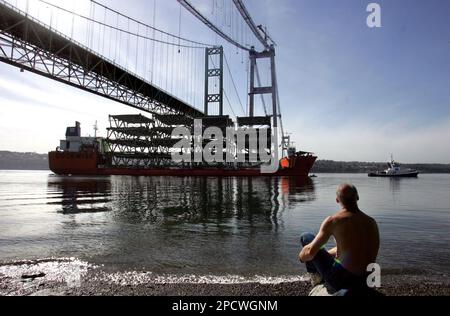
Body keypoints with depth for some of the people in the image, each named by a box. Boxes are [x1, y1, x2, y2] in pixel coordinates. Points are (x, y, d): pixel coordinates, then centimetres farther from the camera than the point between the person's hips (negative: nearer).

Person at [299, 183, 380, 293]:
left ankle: (316, 277, 25)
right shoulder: (372, 222, 2)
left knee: (306, 237, 8)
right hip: (366, 282, 6)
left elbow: (310, 252, -16)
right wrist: (325, 254, 26)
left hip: (342, 280, -6)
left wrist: (301, 256, 8)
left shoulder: (333, 221, -16)